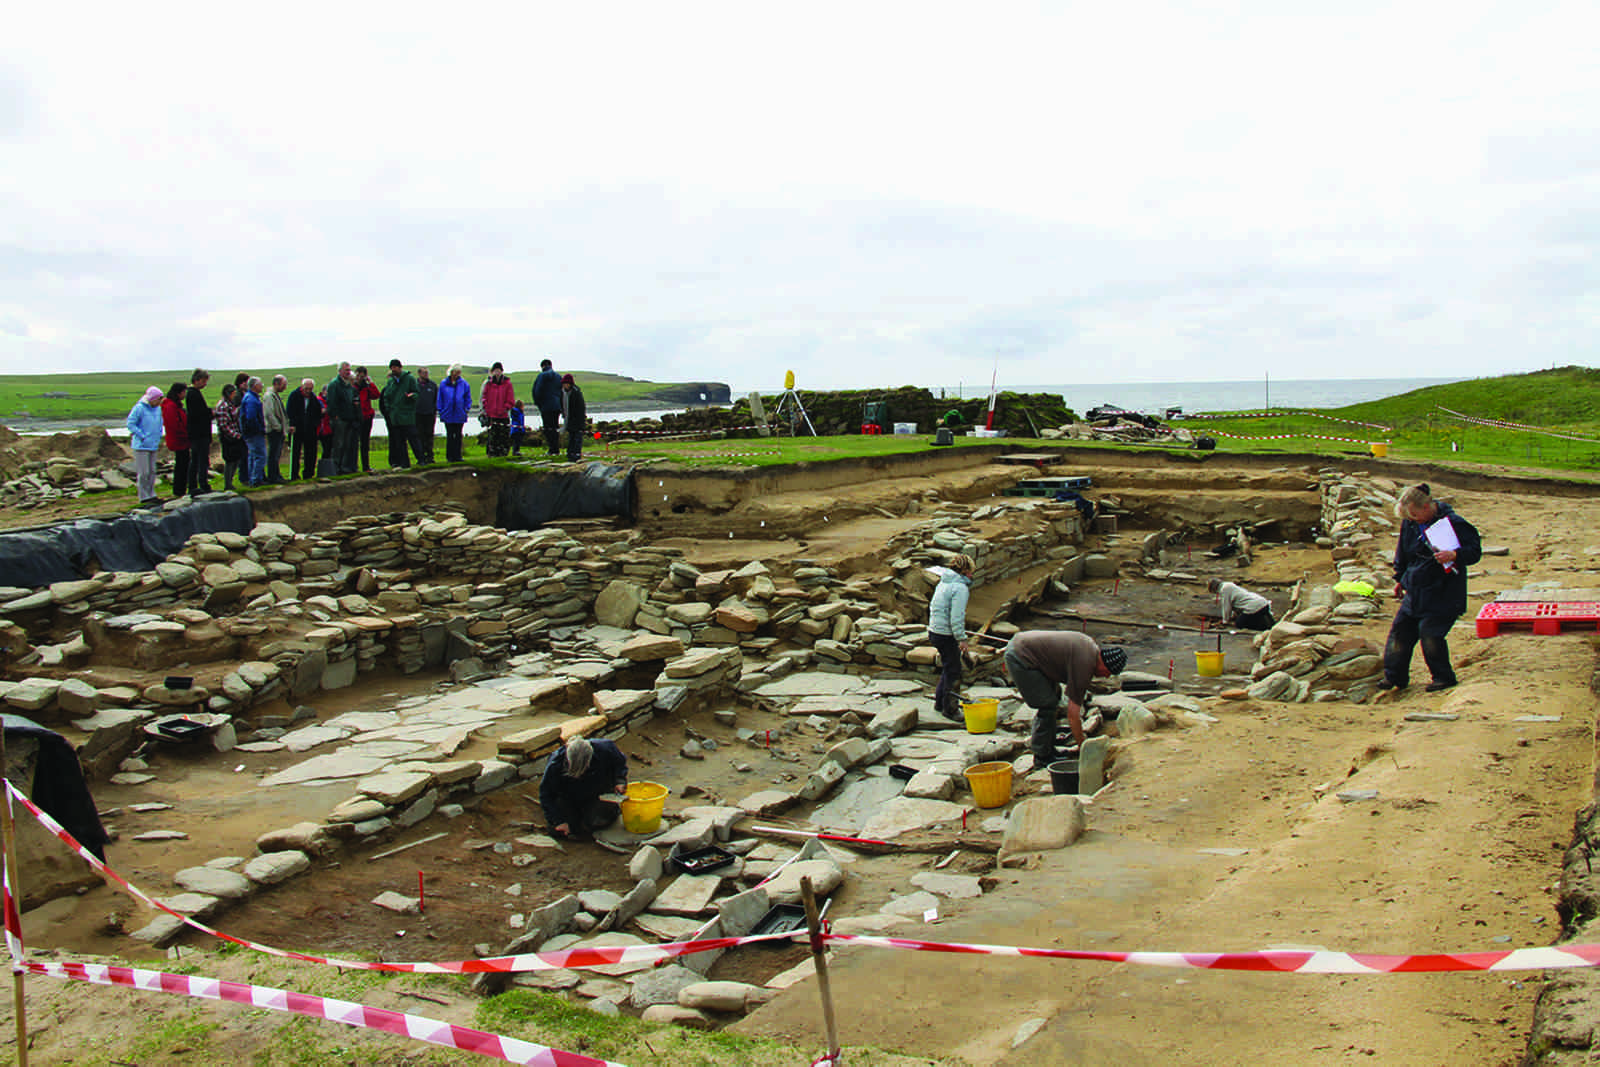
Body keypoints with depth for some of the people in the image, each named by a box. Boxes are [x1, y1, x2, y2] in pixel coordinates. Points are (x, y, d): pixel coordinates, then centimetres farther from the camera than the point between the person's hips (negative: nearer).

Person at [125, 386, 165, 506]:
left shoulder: (158, 409, 8)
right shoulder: (139, 408, -12)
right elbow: (130, 423, -12)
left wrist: (159, 439, 12)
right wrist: (142, 437, -14)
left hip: (153, 446, 7)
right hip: (141, 446, -7)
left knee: (152, 471, 11)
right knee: (143, 472, -4)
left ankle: (151, 495, 18)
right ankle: (144, 497, 1)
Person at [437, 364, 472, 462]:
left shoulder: (464, 384, 1)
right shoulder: (444, 383, 2)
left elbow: (468, 398, 8)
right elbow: (440, 399, 7)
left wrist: (466, 409, -3)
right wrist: (441, 411, 1)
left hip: (460, 415, 0)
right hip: (448, 415, 0)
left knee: (458, 436, 7)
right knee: (450, 436, 3)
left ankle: (457, 456, 12)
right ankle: (449, 457, 7)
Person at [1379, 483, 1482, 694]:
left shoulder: (1454, 524, -15)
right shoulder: (1410, 525, 5)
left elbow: (1475, 551, -16)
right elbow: (1402, 554, 21)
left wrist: (1454, 555, -35)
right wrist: (1400, 578, 24)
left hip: (1443, 594, -7)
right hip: (1414, 593, 7)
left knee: (1430, 633, -12)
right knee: (1400, 630, 7)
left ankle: (1443, 677, 7)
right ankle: (1394, 676, 20)